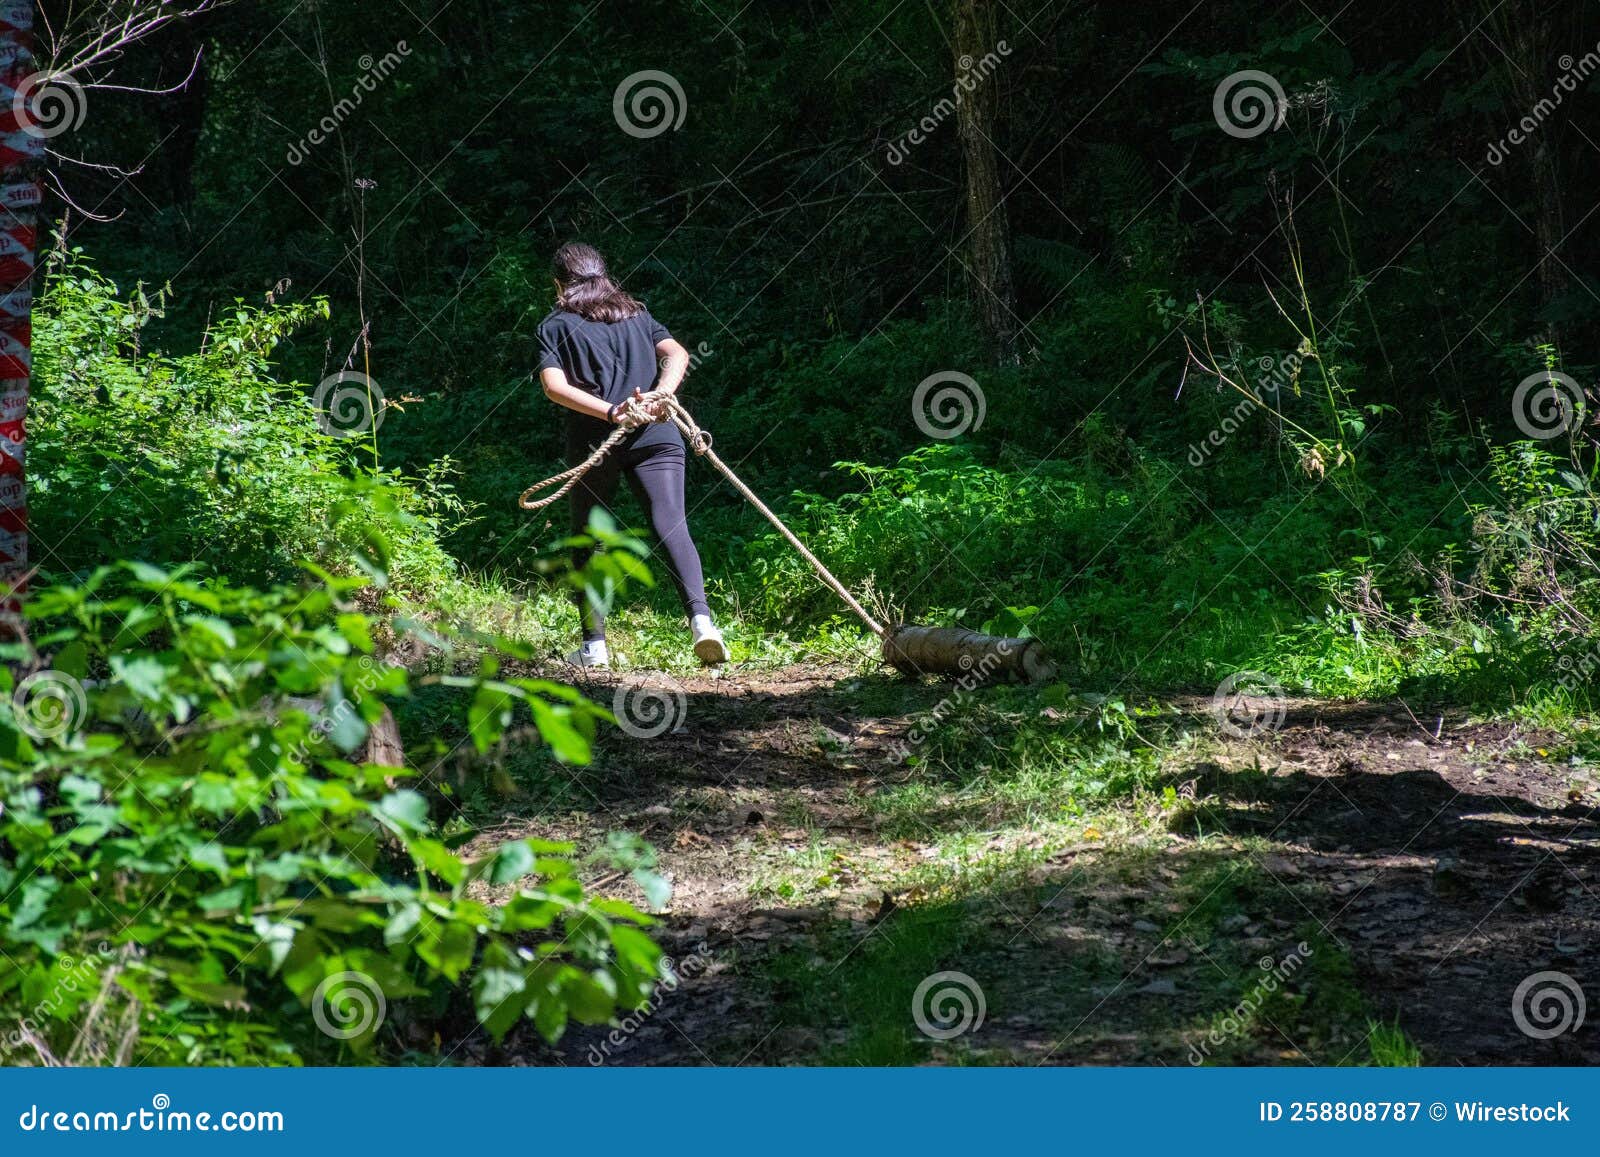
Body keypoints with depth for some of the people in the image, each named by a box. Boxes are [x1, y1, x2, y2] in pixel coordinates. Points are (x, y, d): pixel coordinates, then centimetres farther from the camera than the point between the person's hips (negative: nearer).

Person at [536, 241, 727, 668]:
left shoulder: (555, 326, 14)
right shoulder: (638, 315, 23)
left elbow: (554, 386, -5)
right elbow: (677, 354, 5)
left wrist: (610, 412, -14)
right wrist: (660, 396, -11)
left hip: (594, 439, -1)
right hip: (656, 435, 2)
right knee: (672, 527, -9)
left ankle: (594, 645, 9)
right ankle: (700, 619, -31)